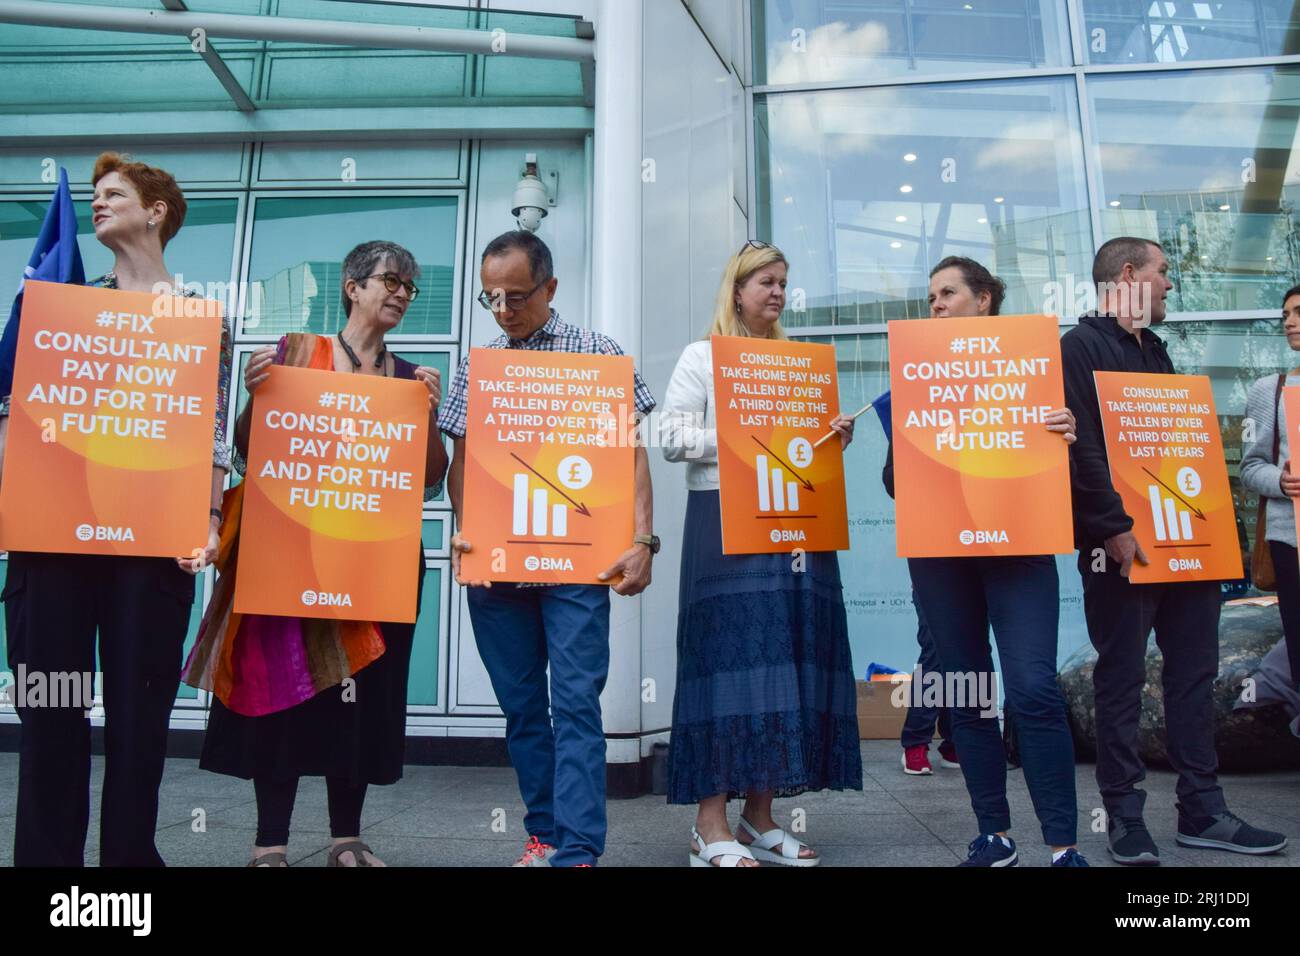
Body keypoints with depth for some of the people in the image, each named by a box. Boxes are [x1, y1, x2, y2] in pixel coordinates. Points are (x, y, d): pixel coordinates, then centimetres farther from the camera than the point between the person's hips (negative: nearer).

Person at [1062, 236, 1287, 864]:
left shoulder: (1154, 350, 21)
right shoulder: (1080, 348, -6)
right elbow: (1081, 449, -16)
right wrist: (1114, 528, -22)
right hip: (1123, 545, -8)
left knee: (1194, 674, 10)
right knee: (1122, 682, 0)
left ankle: (1201, 811, 20)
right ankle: (1124, 816, 11)